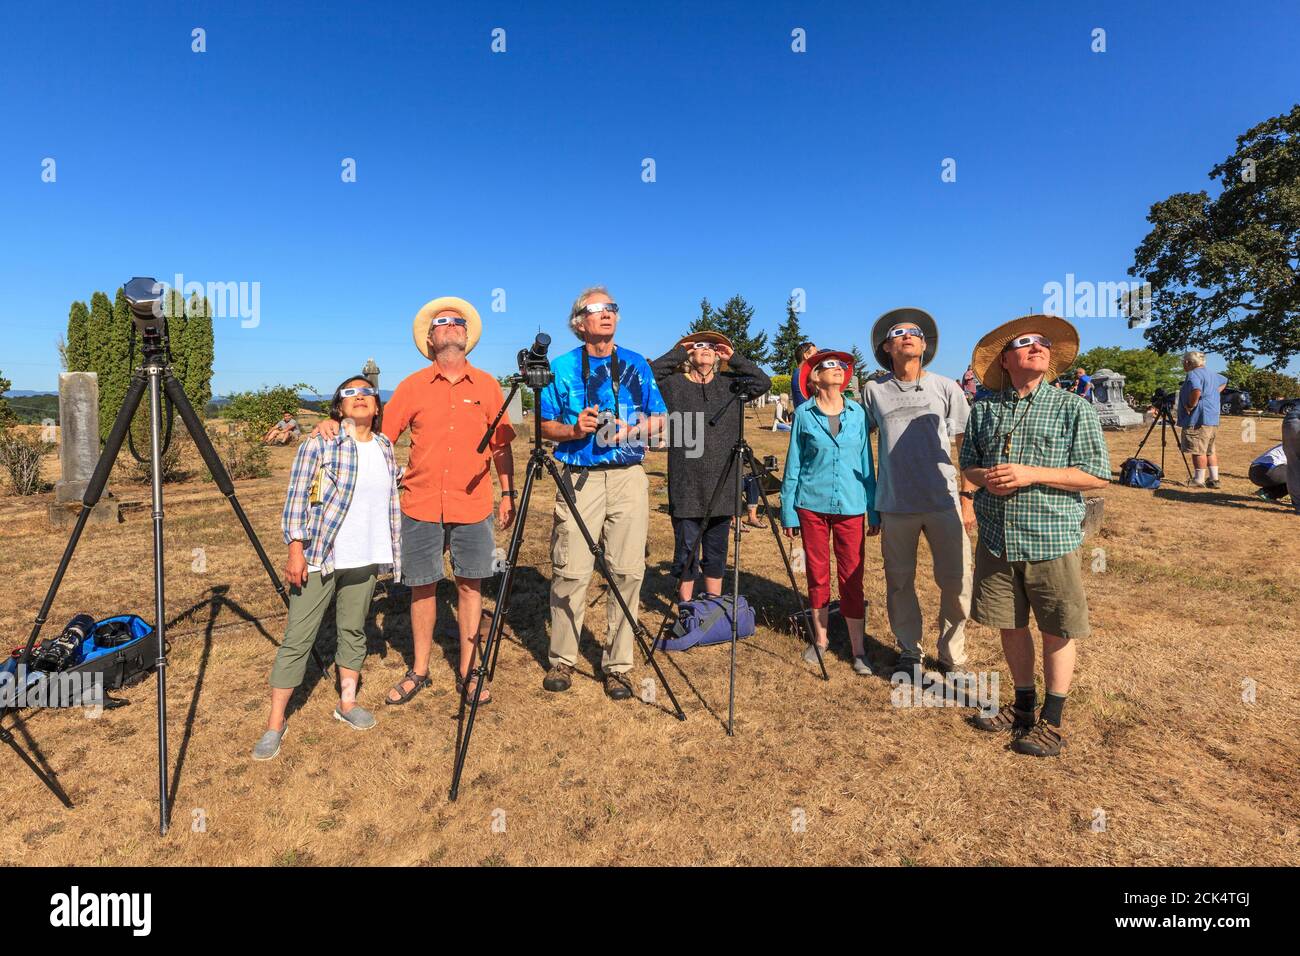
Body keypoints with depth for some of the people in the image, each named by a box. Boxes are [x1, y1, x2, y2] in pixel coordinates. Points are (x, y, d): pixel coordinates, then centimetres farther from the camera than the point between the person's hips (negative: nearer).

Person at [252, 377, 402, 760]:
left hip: (364, 560, 5)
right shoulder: (319, 443, -6)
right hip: (318, 558, -4)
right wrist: (295, 549, -14)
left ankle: (347, 702, 30)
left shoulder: (386, 448, 10)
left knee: (353, 630, 15)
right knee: (297, 638, 0)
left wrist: (394, 552, 14)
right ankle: (275, 723, 11)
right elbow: (296, 498, -8)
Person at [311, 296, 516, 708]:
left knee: (470, 586, 6)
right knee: (423, 587, 9)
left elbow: (501, 446, 8)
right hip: (421, 506, 0)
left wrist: (508, 494, 5)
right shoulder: (412, 385, 5)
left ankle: (467, 672, 19)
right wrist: (336, 423, -9)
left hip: (473, 507, 0)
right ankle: (419, 671, 24)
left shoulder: (487, 385, 6)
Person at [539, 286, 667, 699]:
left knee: (627, 571, 0)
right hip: (578, 477, -1)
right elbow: (545, 426, 8)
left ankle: (617, 665, 11)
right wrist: (574, 430, -11)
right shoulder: (561, 367, 8)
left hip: (628, 476, 2)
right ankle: (562, 660, 12)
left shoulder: (636, 365, 13)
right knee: (570, 570, -5)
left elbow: (659, 419, 13)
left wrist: (630, 430, -6)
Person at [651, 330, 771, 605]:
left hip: (722, 489, 4)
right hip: (687, 489, -3)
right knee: (686, 554, 3)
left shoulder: (730, 384, 12)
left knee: (716, 554, 13)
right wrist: (678, 352, -3)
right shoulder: (674, 384, 3)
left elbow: (764, 382, 3)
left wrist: (734, 358, 3)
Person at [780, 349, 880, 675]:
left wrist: (874, 511, 5)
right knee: (817, 575, 9)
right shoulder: (804, 414, -1)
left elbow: (866, 462, 8)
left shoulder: (857, 412, 4)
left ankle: (858, 650, 12)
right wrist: (788, 511, 1)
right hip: (812, 504, -1)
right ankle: (820, 639, 25)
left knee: (851, 577, 3)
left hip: (850, 505, 1)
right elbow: (793, 465, 3)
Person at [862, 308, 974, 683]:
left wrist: (968, 496, 0)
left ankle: (953, 657, 22)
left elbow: (967, 446, 7)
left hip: (944, 503, 0)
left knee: (956, 582, 3)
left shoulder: (946, 388, 4)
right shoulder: (874, 391, 5)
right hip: (894, 505, 1)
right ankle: (909, 653, 26)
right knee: (899, 582, 8)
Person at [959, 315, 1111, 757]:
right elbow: (968, 463, 14)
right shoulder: (984, 409, 7)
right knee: (1011, 624, 15)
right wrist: (985, 479, -9)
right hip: (997, 538, 3)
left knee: (1057, 631, 7)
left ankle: (1051, 720, 25)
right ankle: (1023, 704, 35)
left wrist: (1033, 475, -18)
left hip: (1051, 538, -3)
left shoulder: (1074, 408, -3)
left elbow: (1097, 475, -5)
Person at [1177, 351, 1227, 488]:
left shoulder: (1193, 374, -14)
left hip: (1198, 420, -10)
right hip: (1212, 420, 10)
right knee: (1210, 451, 15)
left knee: (1198, 451, -6)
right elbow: (1224, 381, 39)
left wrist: (1190, 406, -19)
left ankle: (1199, 480, -4)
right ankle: (1214, 479, 18)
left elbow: (1196, 390, -32)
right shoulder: (1211, 374, 18)